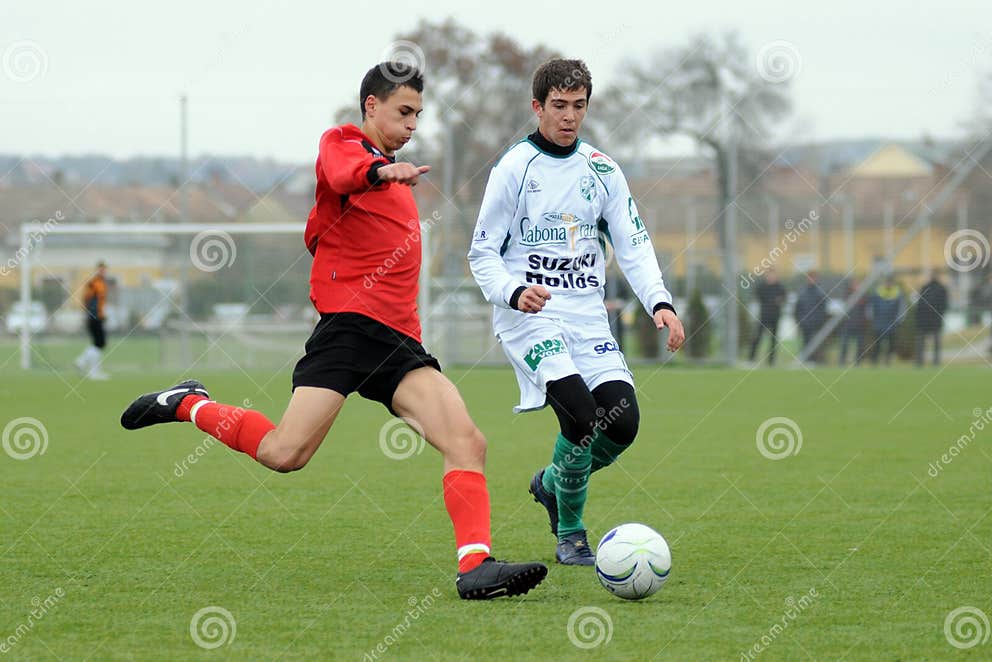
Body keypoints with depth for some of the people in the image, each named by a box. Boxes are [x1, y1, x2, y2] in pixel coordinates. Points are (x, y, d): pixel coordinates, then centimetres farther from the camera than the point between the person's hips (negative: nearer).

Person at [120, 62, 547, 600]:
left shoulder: (393, 177, 28)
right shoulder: (341, 143, 3)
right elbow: (343, 174, -23)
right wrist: (381, 171, -44)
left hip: (398, 342, 8)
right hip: (348, 323, -8)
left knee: (466, 442, -11)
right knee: (286, 453, -15)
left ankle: (476, 566, -19)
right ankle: (189, 405, 9)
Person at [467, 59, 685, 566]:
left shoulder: (601, 170, 10)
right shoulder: (514, 168, -3)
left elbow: (633, 246, 8)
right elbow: (483, 253, -2)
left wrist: (660, 303, -9)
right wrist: (514, 292, -23)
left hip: (587, 314, 5)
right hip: (529, 313, -5)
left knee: (623, 420, -12)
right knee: (581, 414, -24)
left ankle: (551, 483, 19)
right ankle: (570, 534, -3)